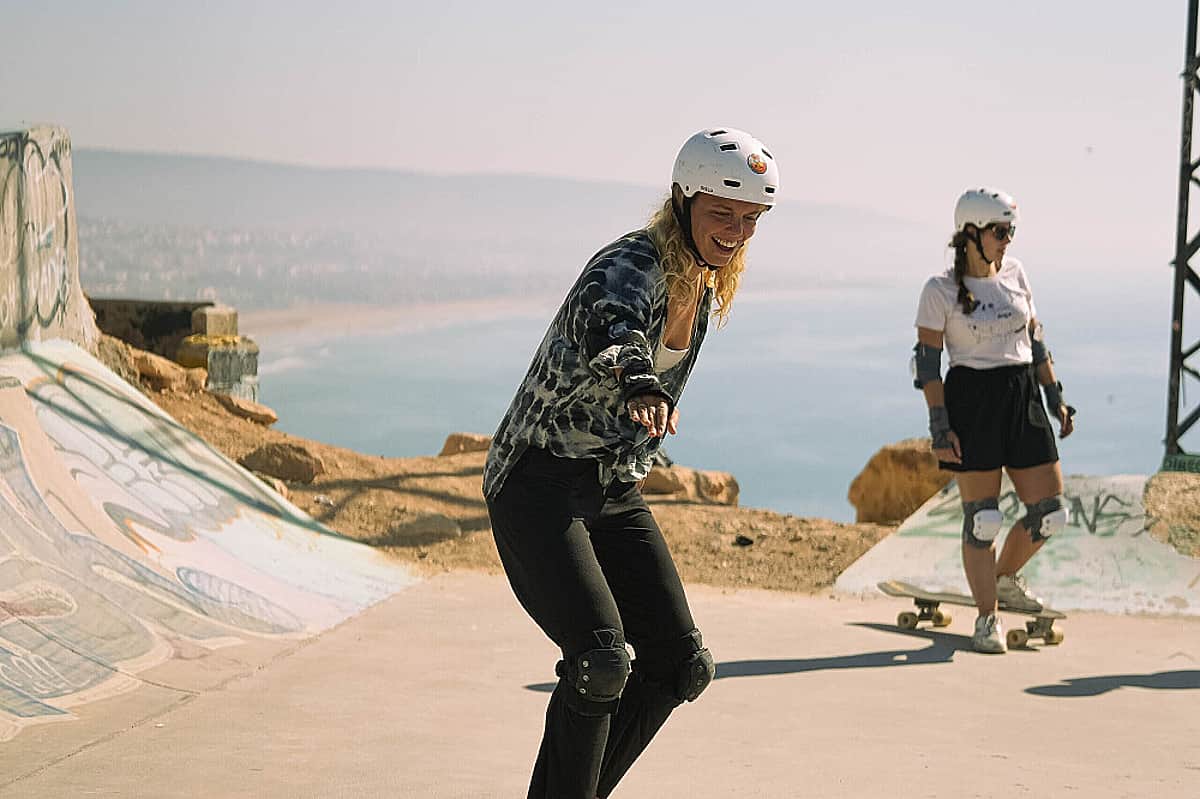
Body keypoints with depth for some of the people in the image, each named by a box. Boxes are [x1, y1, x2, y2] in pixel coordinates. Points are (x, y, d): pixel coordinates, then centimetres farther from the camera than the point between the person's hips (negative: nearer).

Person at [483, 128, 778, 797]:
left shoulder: (706, 284, 8)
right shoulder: (632, 264, -19)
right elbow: (607, 322, -43)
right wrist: (639, 385, -64)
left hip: (615, 492, 9)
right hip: (540, 485, -8)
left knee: (682, 664, 3)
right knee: (602, 657, -24)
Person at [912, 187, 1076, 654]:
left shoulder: (1014, 273, 8)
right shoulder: (941, 290, -6)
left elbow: (1035, 340, 15)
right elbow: (928, 361, -7)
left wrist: (1056, 398, 12)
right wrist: (939, 428, -13)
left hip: (1023, 398, 5)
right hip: (972, 401, -5)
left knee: (1049, 511, 4)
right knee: (981, 517, -2)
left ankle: (1005, 578, 30)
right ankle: (987, 619, 12)